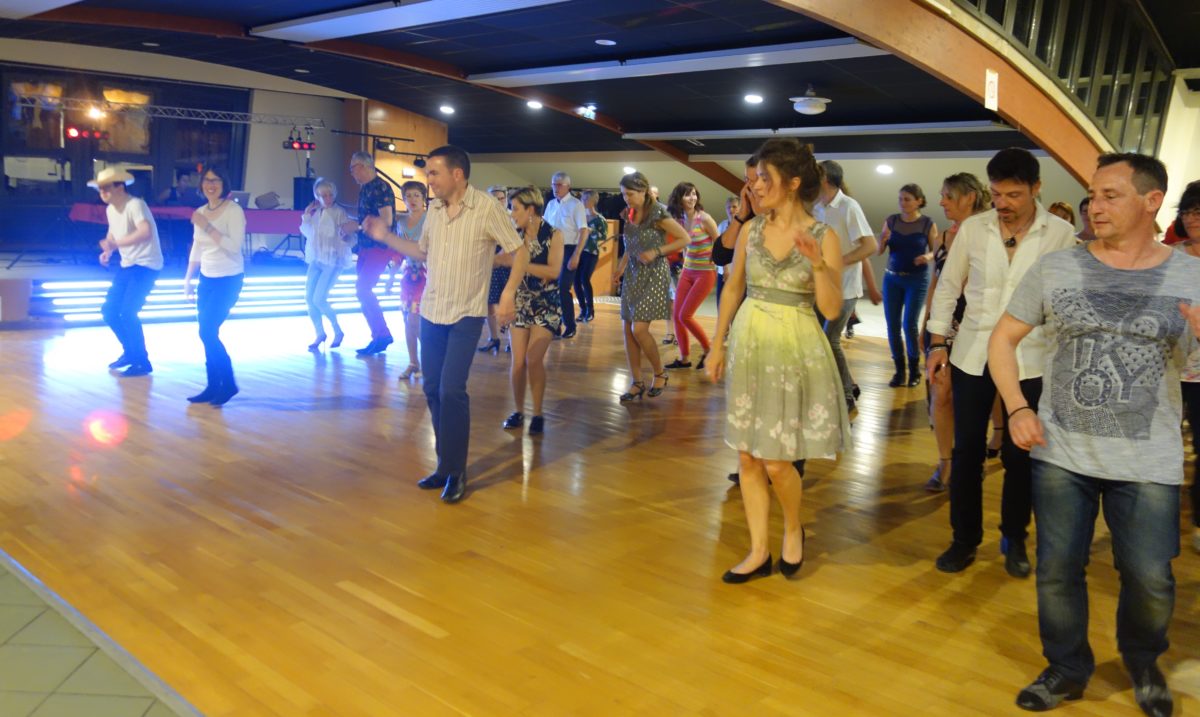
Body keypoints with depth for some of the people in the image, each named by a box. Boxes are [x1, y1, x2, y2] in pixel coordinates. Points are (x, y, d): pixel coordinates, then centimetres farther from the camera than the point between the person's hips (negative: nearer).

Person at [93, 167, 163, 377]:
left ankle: (142, 362, -4)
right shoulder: (110, 209, 9)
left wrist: (115, 244, -35)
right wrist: (107, 252, 4)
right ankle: (130, 352, 27)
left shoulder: (135, 205, -18)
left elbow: (146, 233, -34)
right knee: (109, 311, 8)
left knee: (127, 313, -17)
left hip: (146, 265, -9)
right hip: (127, 265, 9)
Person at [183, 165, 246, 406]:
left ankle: (228, 383, 4)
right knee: (207, 334, 5)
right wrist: (187, 280, 14)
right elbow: (197, 250, 15)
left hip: (229, 280, -7)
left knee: (208, 332, -11)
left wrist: (207, 227, -24)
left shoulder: (234, 210, -11)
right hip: (207, 279, 7)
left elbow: (234, 246, -21)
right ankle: (213, 386, 14)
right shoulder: (201, 212, 9)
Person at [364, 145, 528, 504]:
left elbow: (520, 251, -8)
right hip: (430, 312, 6)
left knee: (452, 391, -11)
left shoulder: (487, 208, -12)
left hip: (466, 316, -6)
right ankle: (445, 464, 22)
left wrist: (509, 292, -19)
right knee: (433, 390, 8)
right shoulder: (434, 209, 6)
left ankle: (455, 472, 4)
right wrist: (386, 236, 8)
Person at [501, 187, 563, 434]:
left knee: (534, 359, -11)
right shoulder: (516, 235, 5)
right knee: (518, 360, 0)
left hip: (545, 305, -4)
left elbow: (553, 270, -17)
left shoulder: (553, 235, -7)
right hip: (520, 303, 4)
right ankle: (518, 411, 13)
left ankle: (537, 414, 1)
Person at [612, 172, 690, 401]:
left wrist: (656, 252, -18)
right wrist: (620, 268, 6)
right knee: (627, 329, 2)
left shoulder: (657, 214, -12)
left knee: (639, 329, -13)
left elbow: (684, 238, -11)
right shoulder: (630, 215, 8)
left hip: (654, 275, -7)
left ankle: (660, 374, 9)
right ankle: (637, 382, 11)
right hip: (633, 275, 7)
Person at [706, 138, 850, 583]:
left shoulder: (823, 237, -8)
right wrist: (718, 344, 10)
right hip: (748, 345, 4)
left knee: (776, 461, -2)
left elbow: (831, 309, -11)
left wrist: (817, 265, -26)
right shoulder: (751, 229, 3)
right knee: (748, 458, 7)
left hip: (794, 350, -4)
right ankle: (759, 553, 21)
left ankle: (793, 531, 29)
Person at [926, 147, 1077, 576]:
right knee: (966, 451, 8)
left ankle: (1014, 540, 30)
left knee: (1019, 455, 10)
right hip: (972, 356, 1)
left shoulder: (1060, 235, -6)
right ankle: (964, 539, 23)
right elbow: (948, 286, 5)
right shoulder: (972, 228, -2)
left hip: (1029, 361, -1)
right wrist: (937, 342, 2)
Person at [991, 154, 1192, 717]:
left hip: (1148, 462, 0)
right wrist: (1016, 408, -6)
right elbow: (1003, 338, 6)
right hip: (1060, 454, 1)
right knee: (1058, 570, 8)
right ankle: (1067, 668, 31)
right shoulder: (1054, 269, -1)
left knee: (1150, 580, 5)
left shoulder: (1191, 279, -2)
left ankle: (1143, 662, 37)